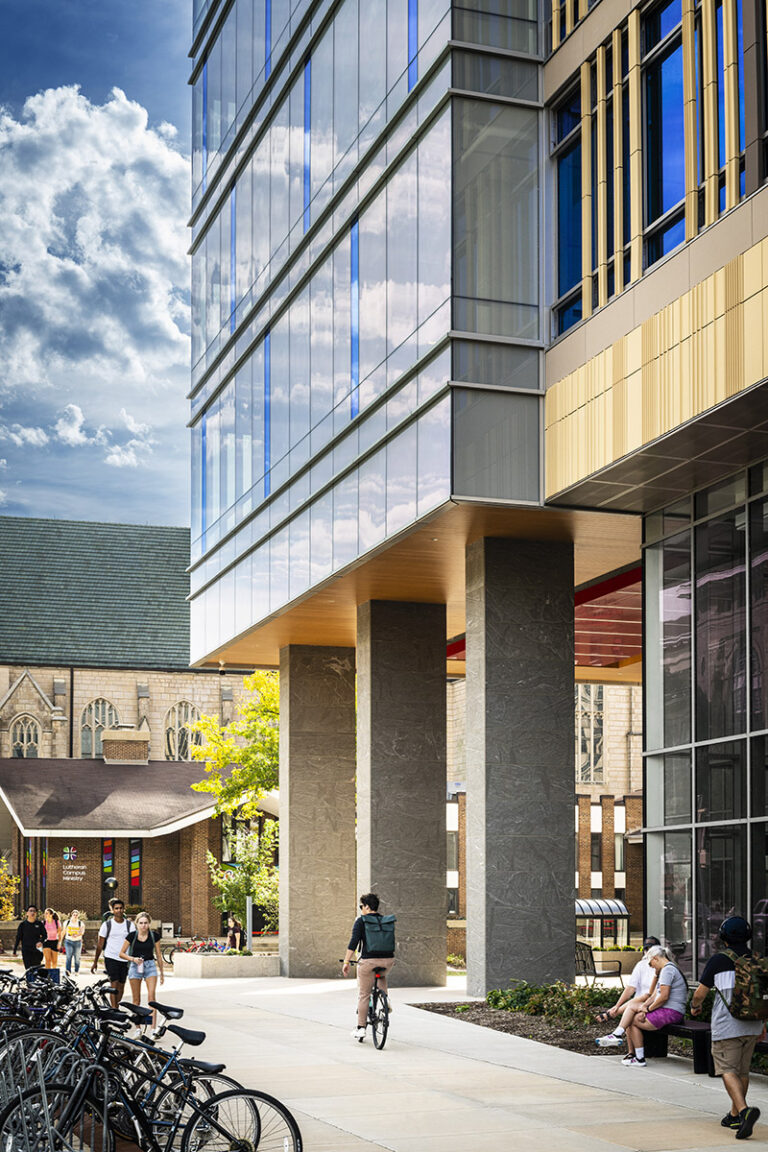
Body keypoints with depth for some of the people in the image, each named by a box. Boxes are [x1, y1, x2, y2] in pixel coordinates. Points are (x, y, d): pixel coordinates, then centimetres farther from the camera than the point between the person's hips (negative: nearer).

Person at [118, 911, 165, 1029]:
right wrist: (133, 959, -15)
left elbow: (158, 956, 8)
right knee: (136, 999, 4)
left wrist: (162, 973, 11)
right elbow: (121, 953, 2)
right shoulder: (132, 936, -4)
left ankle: (153, 1027, -18)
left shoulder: (154, 936, -1)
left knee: (151, 995, -15)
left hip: (150, 966, 0)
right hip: (135, 966, 0)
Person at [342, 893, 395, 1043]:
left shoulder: (361, 921, -2)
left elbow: (353, 942, -11)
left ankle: (361, 1028, 8)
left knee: (363, 995, 6)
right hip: (388, 960, 5)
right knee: (382, 977, 38)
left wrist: (346, 962, -10)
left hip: (368, 961, -5)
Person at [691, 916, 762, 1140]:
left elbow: (700, 992, -2)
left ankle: (744, 1110, -26)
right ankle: (735, 1116, 25)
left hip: (726, 1026, -5)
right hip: (752, 1026, 5)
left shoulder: (718, 960, -7)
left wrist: (695, 1006, 21)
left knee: (728, 1071, -4)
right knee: (742, 1070, 16)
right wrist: (763, 1025, 20)